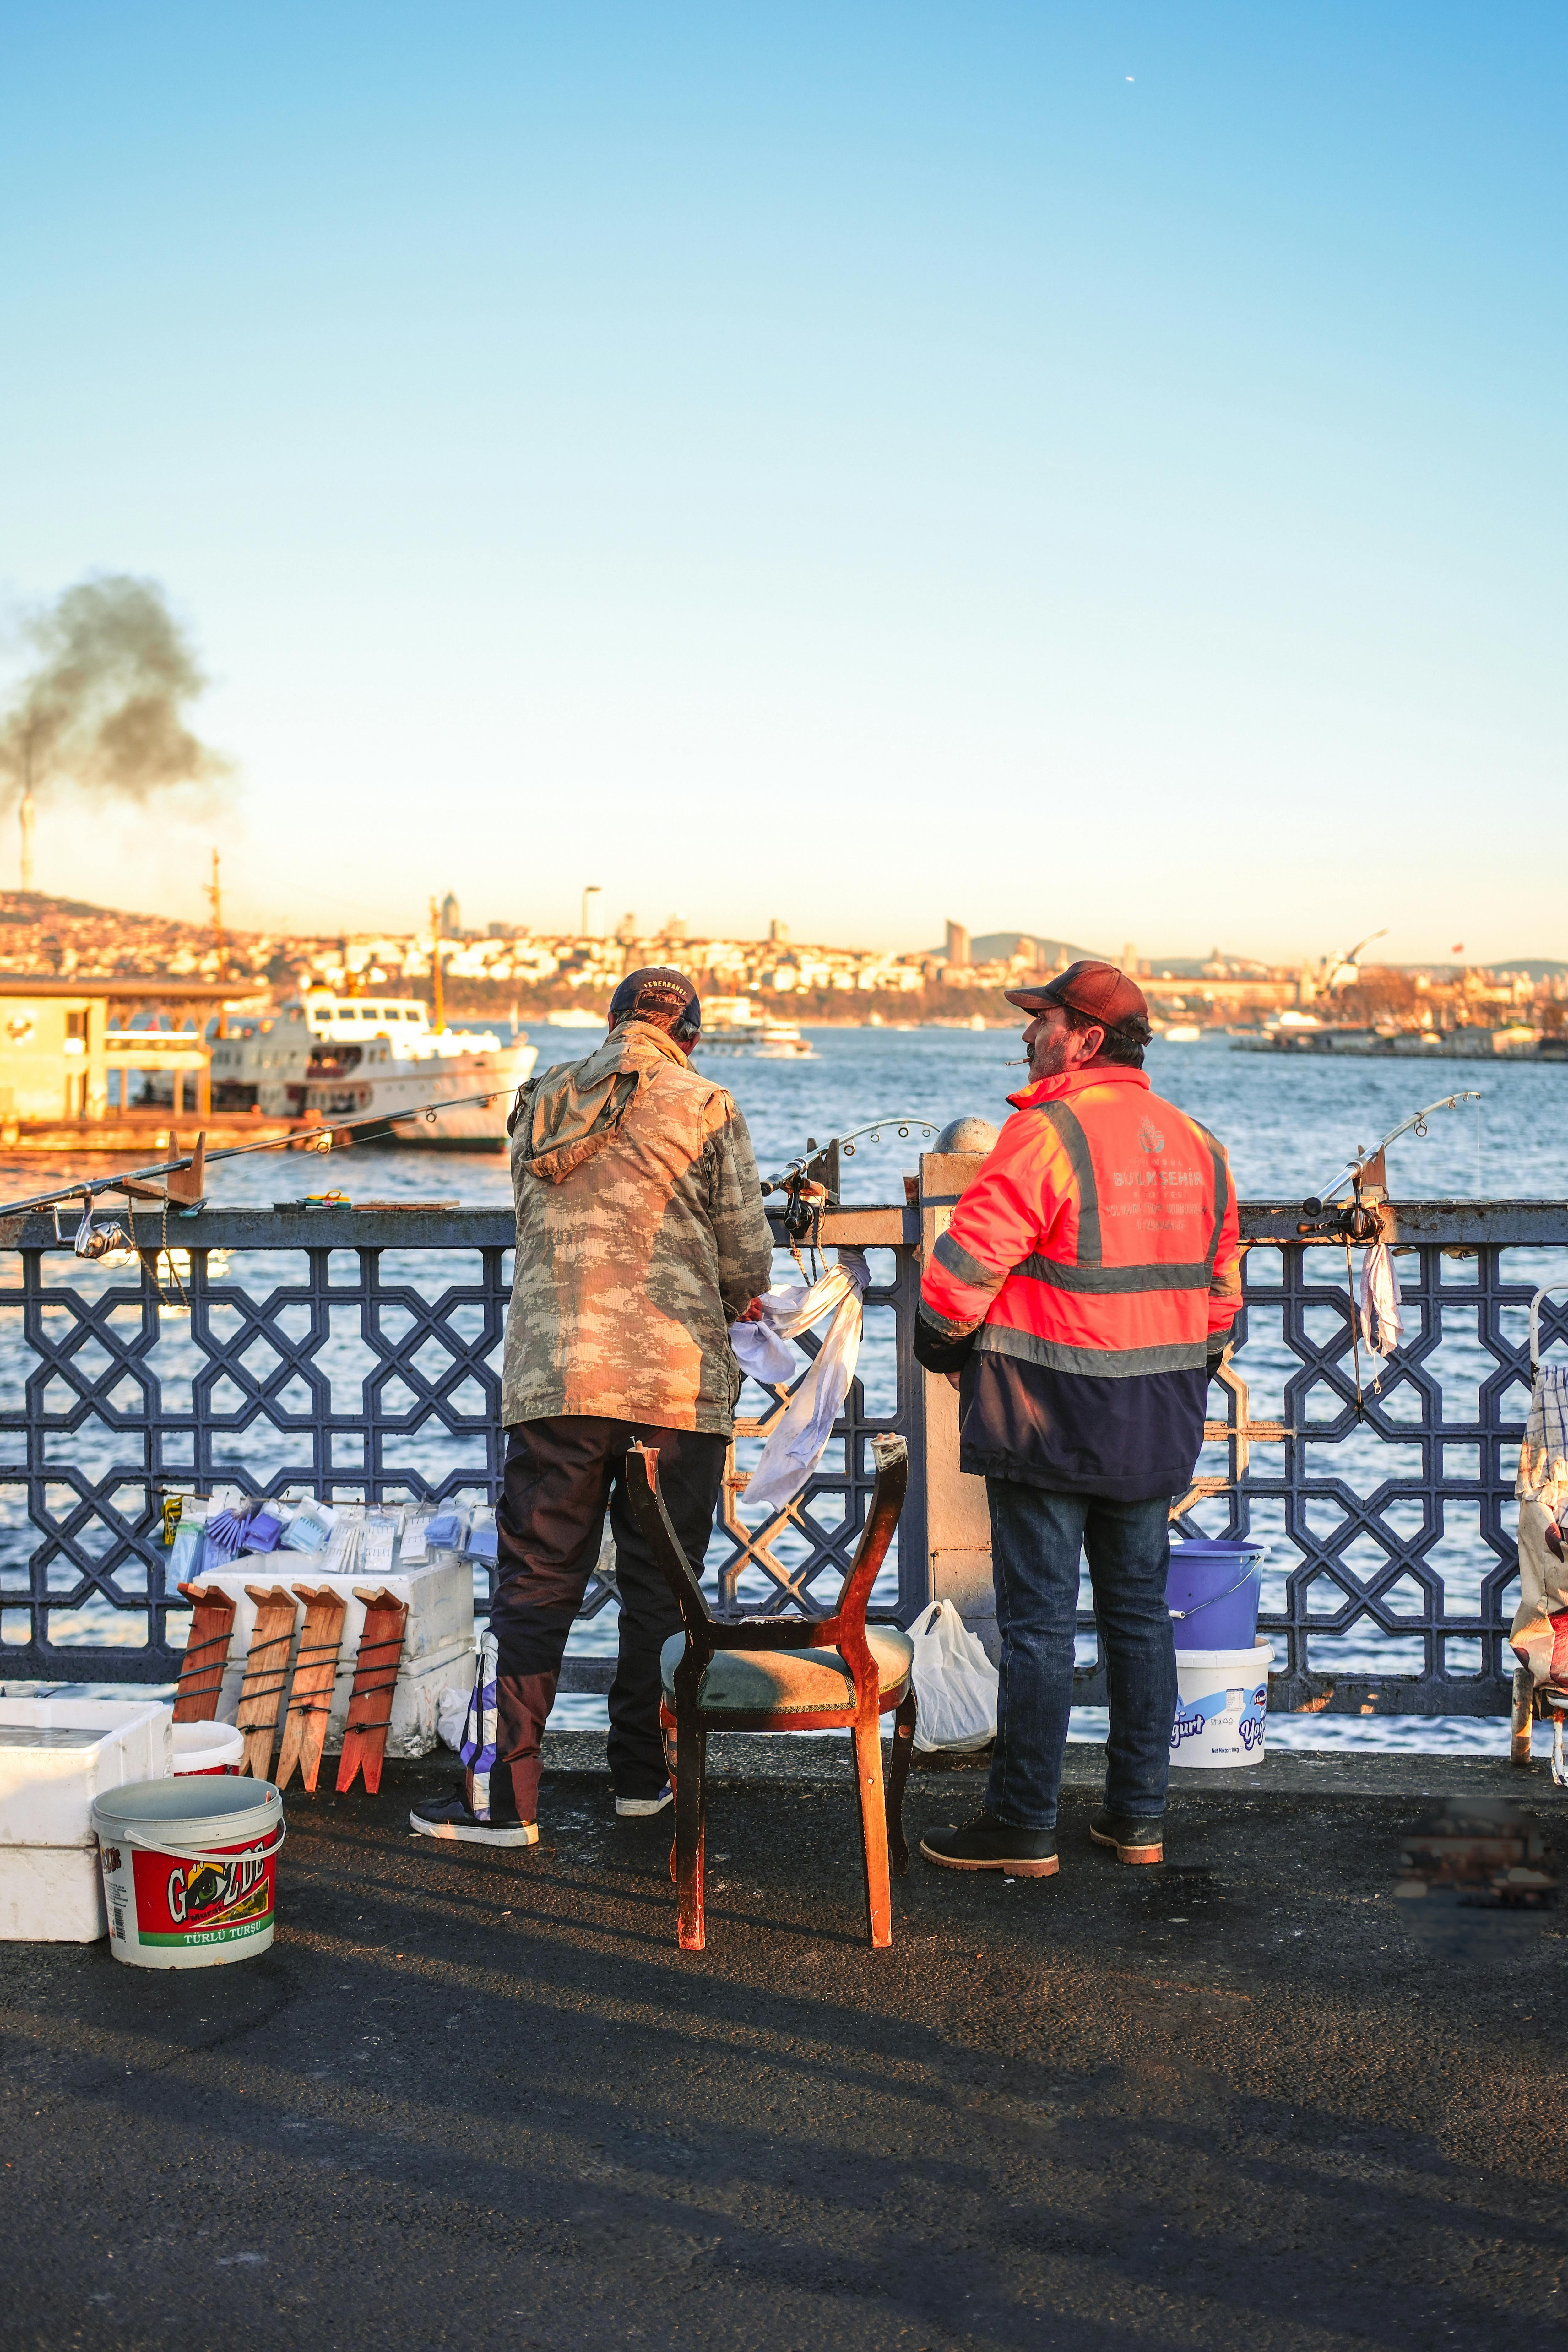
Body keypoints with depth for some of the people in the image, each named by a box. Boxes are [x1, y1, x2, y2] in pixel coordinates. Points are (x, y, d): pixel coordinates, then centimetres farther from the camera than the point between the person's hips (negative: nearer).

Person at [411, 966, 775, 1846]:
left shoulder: (545, 1103, 11)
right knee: (660, 1585, 10)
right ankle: (643, 1773, 20)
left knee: (536, 1584, 4)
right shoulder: (706, 1109, 0)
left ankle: (510, 1794, 3)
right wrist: (735, 1297, 22)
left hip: (554, 1374, 2)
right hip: (679, 1380, -2)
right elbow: (748, 1258, -1)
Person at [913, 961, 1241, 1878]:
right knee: (1140, 1612, 13)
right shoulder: (1196, 1143, 9)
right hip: (1158, 1425, 7)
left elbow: (969, 1261, -16)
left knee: (1039, 1620, -1)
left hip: (1049, 1418, -7)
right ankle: (1139, 1816, 19)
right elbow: (1223, 1283, 16)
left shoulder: (1049, 1132, -15)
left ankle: (1023, 1827, 5)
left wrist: (943, 1345, 1)